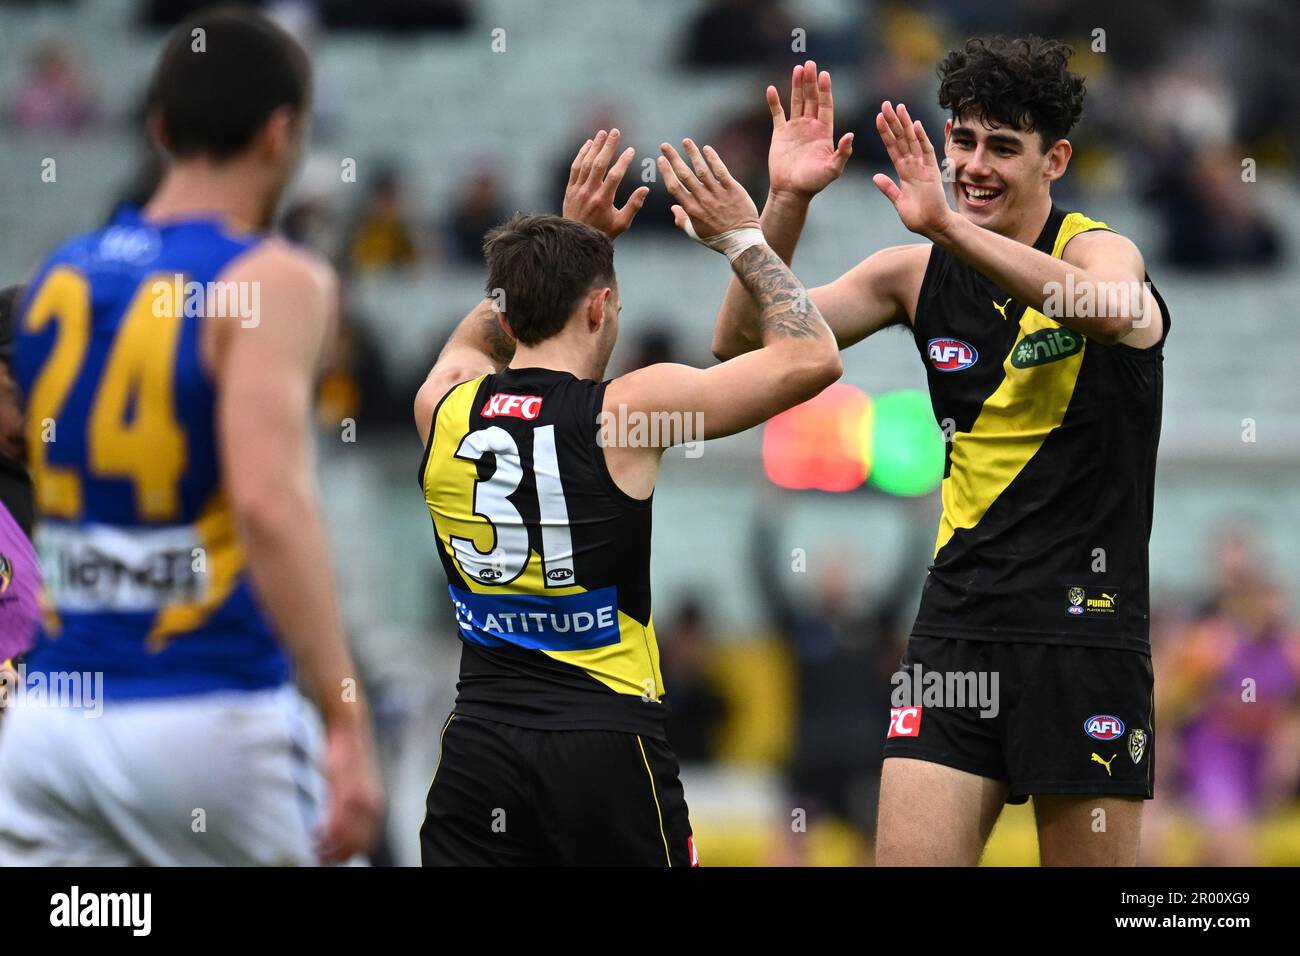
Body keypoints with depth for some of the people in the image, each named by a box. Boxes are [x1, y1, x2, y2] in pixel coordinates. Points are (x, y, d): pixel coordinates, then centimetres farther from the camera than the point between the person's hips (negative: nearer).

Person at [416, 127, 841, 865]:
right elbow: (812, 358, -4)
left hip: (478, 745, 4)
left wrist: (571, 234, 32)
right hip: (605, 748, -4)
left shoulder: (443, 408, 4)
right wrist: (742, 236, 7)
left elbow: (480, 335, 32)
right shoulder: (626, 413, -9)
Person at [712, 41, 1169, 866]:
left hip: (1087, 636, -4)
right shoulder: (920, 275, 7)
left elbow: (1112, 310, -33)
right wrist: (786, 202, -12)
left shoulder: (1098, 248, -7)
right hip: (956, 632, 4)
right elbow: (744, 343, 3)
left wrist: (948, 225, -42)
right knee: (906, 857, -5)